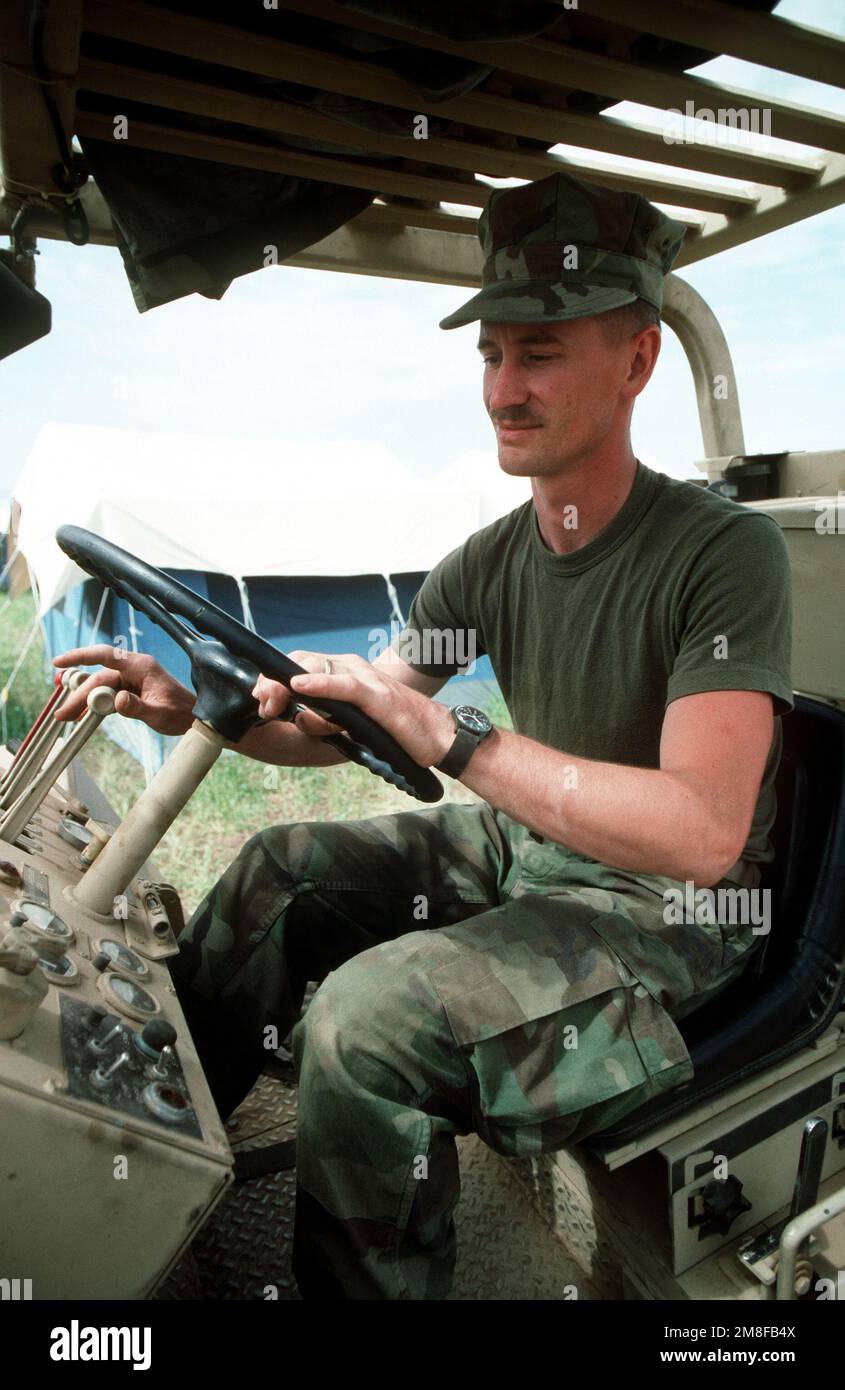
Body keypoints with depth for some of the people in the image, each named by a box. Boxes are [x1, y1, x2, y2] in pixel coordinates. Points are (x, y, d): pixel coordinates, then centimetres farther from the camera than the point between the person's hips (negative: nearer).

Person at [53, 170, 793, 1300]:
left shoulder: (725, 552, -22)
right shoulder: (489, 563, -1)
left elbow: (704, 833, -32)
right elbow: (342, 724, 5)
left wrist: (450, 737, -36)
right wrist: (199, 708, -13)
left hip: (669, 911, -7)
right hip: (525, 846, 7)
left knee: (368, 1014, -26)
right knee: (282, 868, 3)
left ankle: (364, 1283, 3)